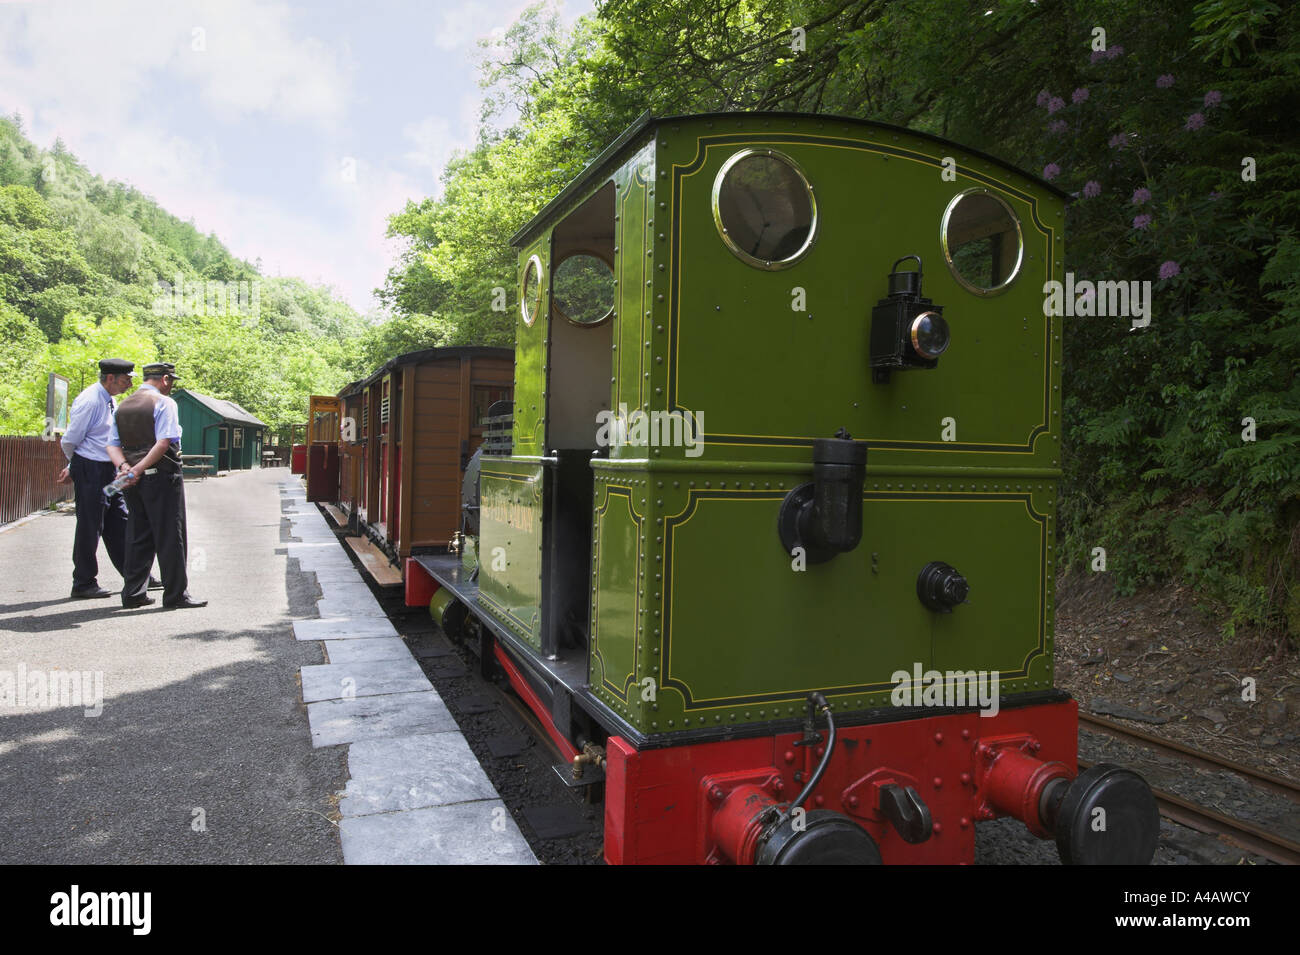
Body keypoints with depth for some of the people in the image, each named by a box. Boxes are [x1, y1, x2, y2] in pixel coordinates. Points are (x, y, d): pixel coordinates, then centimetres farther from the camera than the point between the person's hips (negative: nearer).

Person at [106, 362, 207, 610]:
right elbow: (164, 442, -19)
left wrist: (125, 467, -8)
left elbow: (112, 445, 7)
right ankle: (176, 595, 1)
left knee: (137, 535, 12)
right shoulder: (164, 403, -8)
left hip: (134, 481, 7)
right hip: (162, 477, -7)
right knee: (170, 536, -2)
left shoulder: (123, 406, 15)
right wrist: (137, 469, -17)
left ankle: (133, 593, 16)